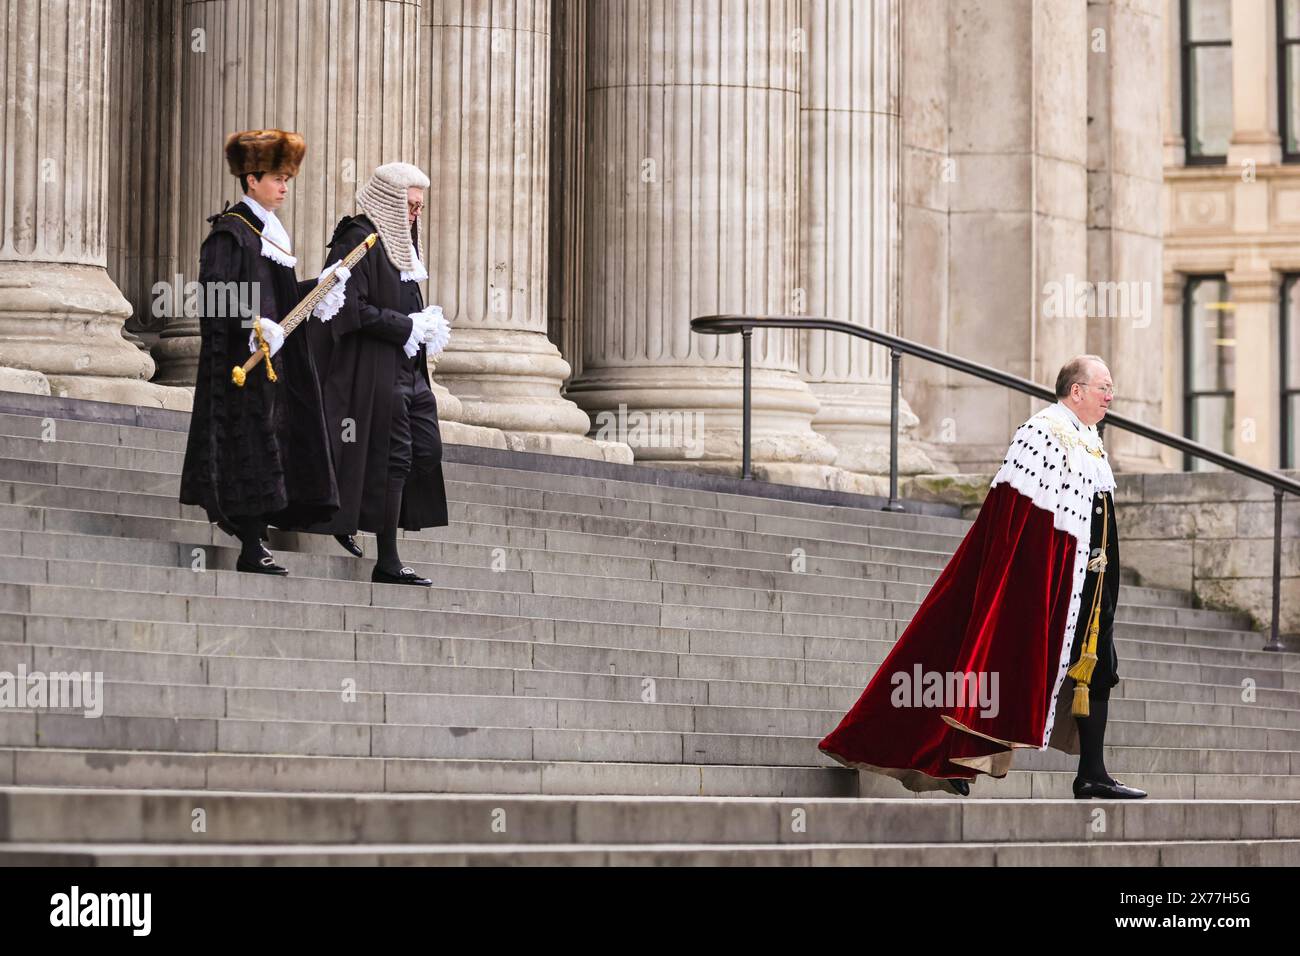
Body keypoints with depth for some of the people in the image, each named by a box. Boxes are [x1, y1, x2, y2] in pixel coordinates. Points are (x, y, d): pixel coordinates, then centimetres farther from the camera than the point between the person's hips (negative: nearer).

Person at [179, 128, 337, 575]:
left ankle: (254, 537, 11)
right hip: (242, 358, -9)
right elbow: (214, 294, -19)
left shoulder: (272, 231, 17)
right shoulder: (230, 231, -10)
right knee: (250, 447, -9)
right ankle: (251, 548, -8)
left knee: (273, 446, 7)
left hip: (274, 355, 9)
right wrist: (254, 325, -29)